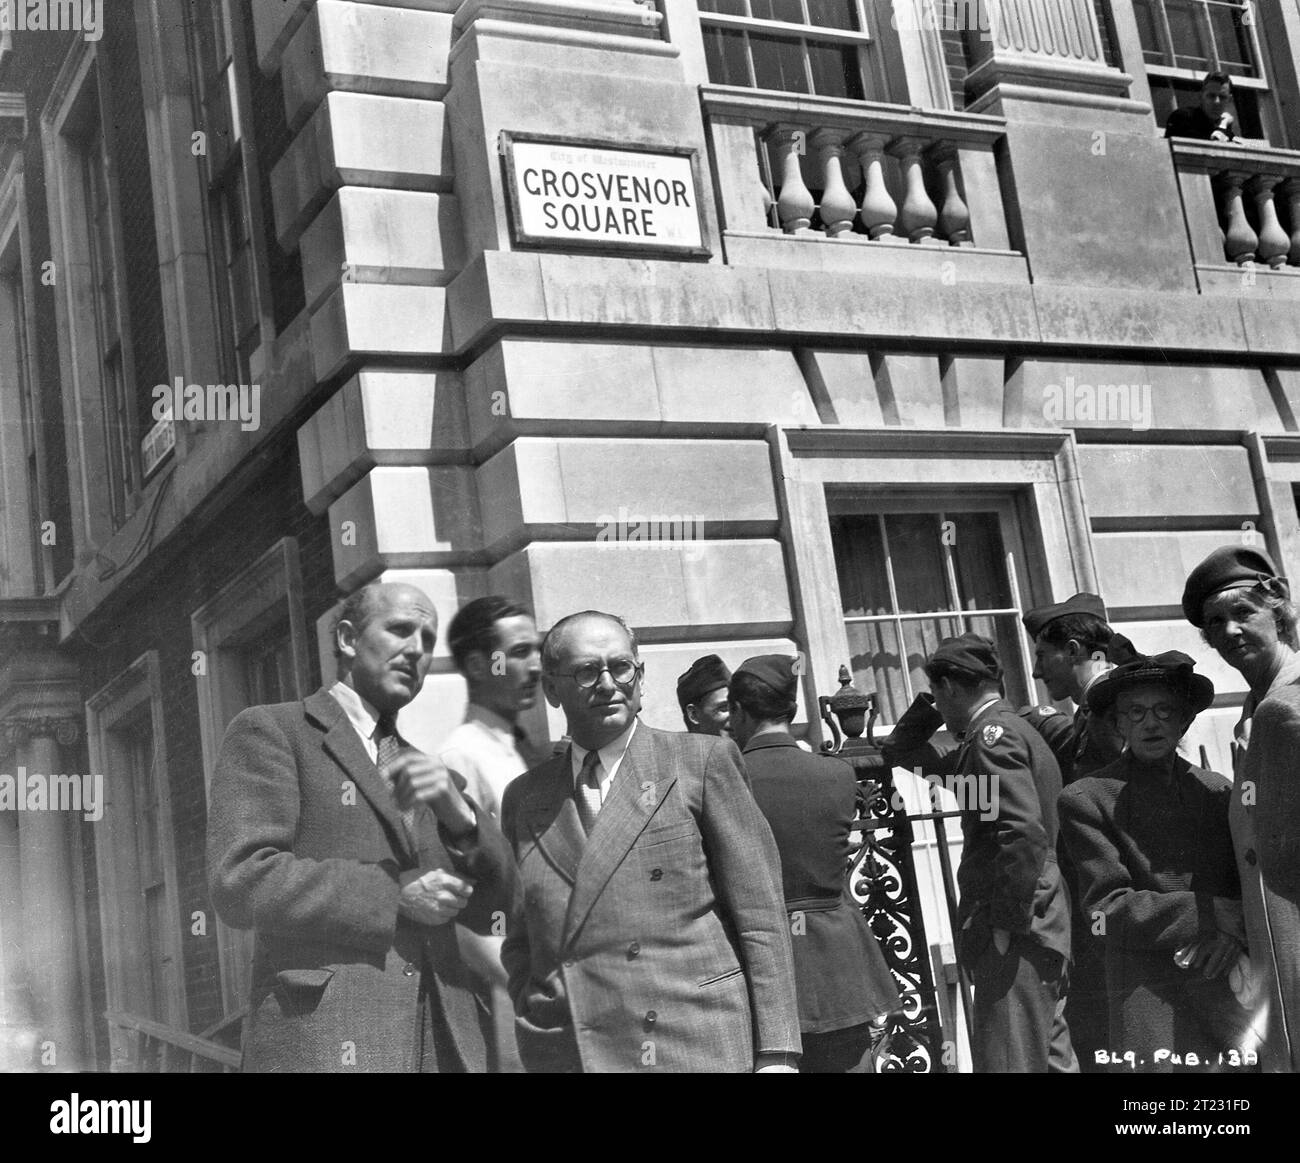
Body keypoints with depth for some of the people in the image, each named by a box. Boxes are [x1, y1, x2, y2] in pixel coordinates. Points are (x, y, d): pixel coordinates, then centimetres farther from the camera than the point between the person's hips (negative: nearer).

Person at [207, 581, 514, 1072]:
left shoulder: (421, 770, 23)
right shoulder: (268, 732, 4)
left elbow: (487, 910, 14)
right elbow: (241, 883, -9)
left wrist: (457, 813, -3)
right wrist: (395, 899, -9)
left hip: (441, 1043, 6)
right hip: (323, 1043, -5)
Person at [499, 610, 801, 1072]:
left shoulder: (703, 760, 2)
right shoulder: (524, 798, 13)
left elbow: (760, 917, -1)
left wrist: (776, 1054, -5)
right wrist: (536, 1032, 5)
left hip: (700, 1048, -3)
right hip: (562, 1055, 3)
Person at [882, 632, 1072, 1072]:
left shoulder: (993, 735, -12)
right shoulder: (1019, 730, 19)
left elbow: (1025, 833, -25)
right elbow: (901, 752, 27)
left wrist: (1006, 922, -20)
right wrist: (927, 708, 15)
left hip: (1014, 936, -10)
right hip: (1035, 929, 10)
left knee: (1008, 1061, -10)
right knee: (1051, 1056, 13)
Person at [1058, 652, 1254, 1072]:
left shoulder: (1216, 790, 14)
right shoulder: (1086, 800, 0)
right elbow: (1107, 912, -7)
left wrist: (1236, 929, -8)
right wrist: (1215, 913, -11)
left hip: (1237, 986, 4)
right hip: (1150, 999, -4)